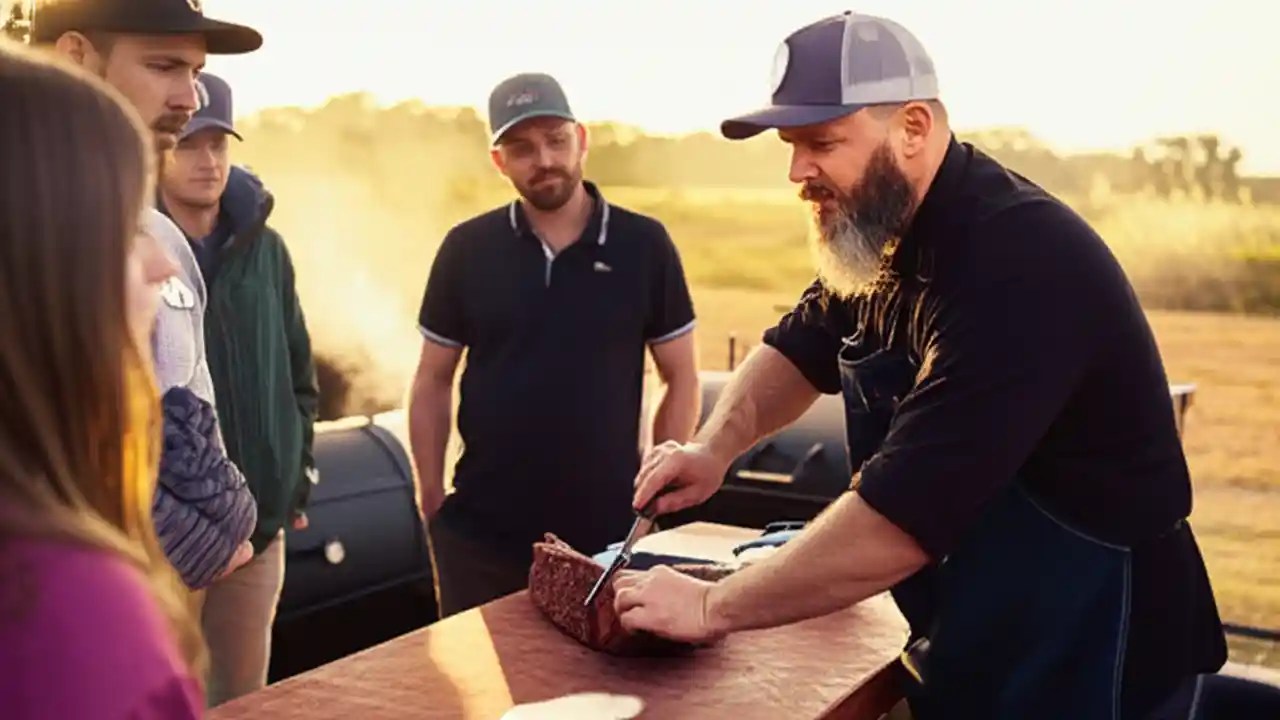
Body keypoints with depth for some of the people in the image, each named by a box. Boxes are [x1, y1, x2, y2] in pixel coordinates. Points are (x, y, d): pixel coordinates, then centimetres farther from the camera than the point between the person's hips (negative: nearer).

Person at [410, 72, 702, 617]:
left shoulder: (644, 245, -3)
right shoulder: (467, 249, 0)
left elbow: (681, 379, 3)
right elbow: (432, 383, 6)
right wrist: (432, 504, 2)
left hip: (608, 536, -1)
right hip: (479, 537, 1)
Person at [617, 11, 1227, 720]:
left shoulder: (1017, 266, -29)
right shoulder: (882, 233, 0)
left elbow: (901, 518, -33)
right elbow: (800, 348, 13)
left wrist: (713, 607, -23)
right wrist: (714, 447, -7)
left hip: (1083, 660, -8)